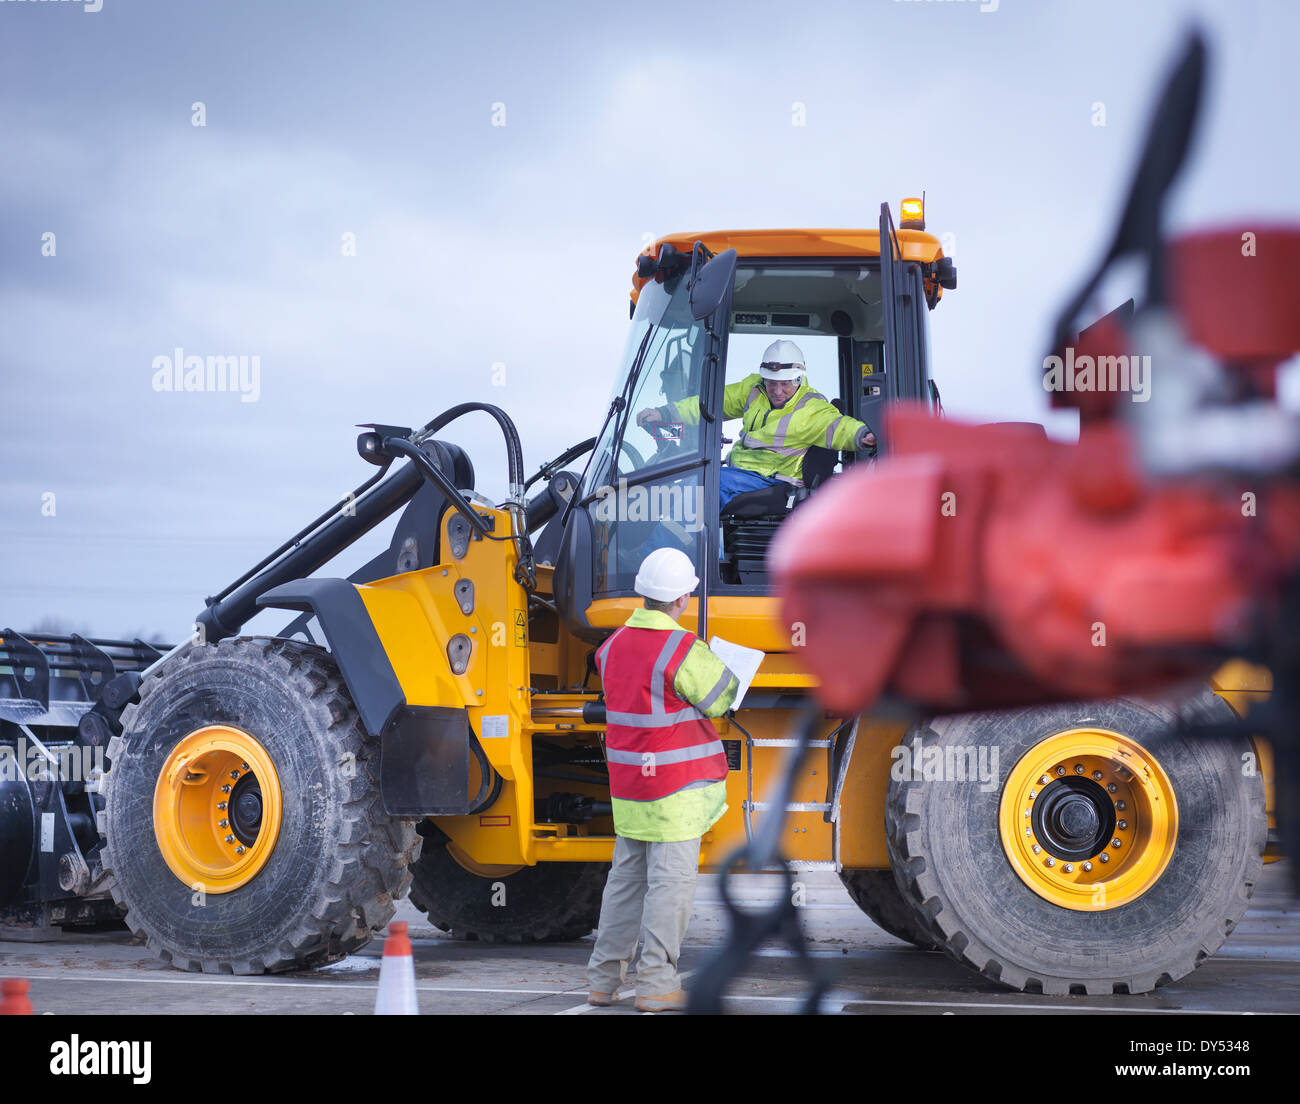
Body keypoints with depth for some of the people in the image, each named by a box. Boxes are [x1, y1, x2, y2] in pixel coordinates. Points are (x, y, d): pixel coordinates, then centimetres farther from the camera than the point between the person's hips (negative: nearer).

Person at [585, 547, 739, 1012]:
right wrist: (716, 662, 14)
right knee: (671, 882, -2)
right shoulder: (683, 649, -17)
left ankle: (603, 978, 17)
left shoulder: (613, 646, 5)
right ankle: (656, 982, -3)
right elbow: (724, 698, -6)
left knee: (626, 878, 14)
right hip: (676, 786, -7)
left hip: (627, 780, 7)